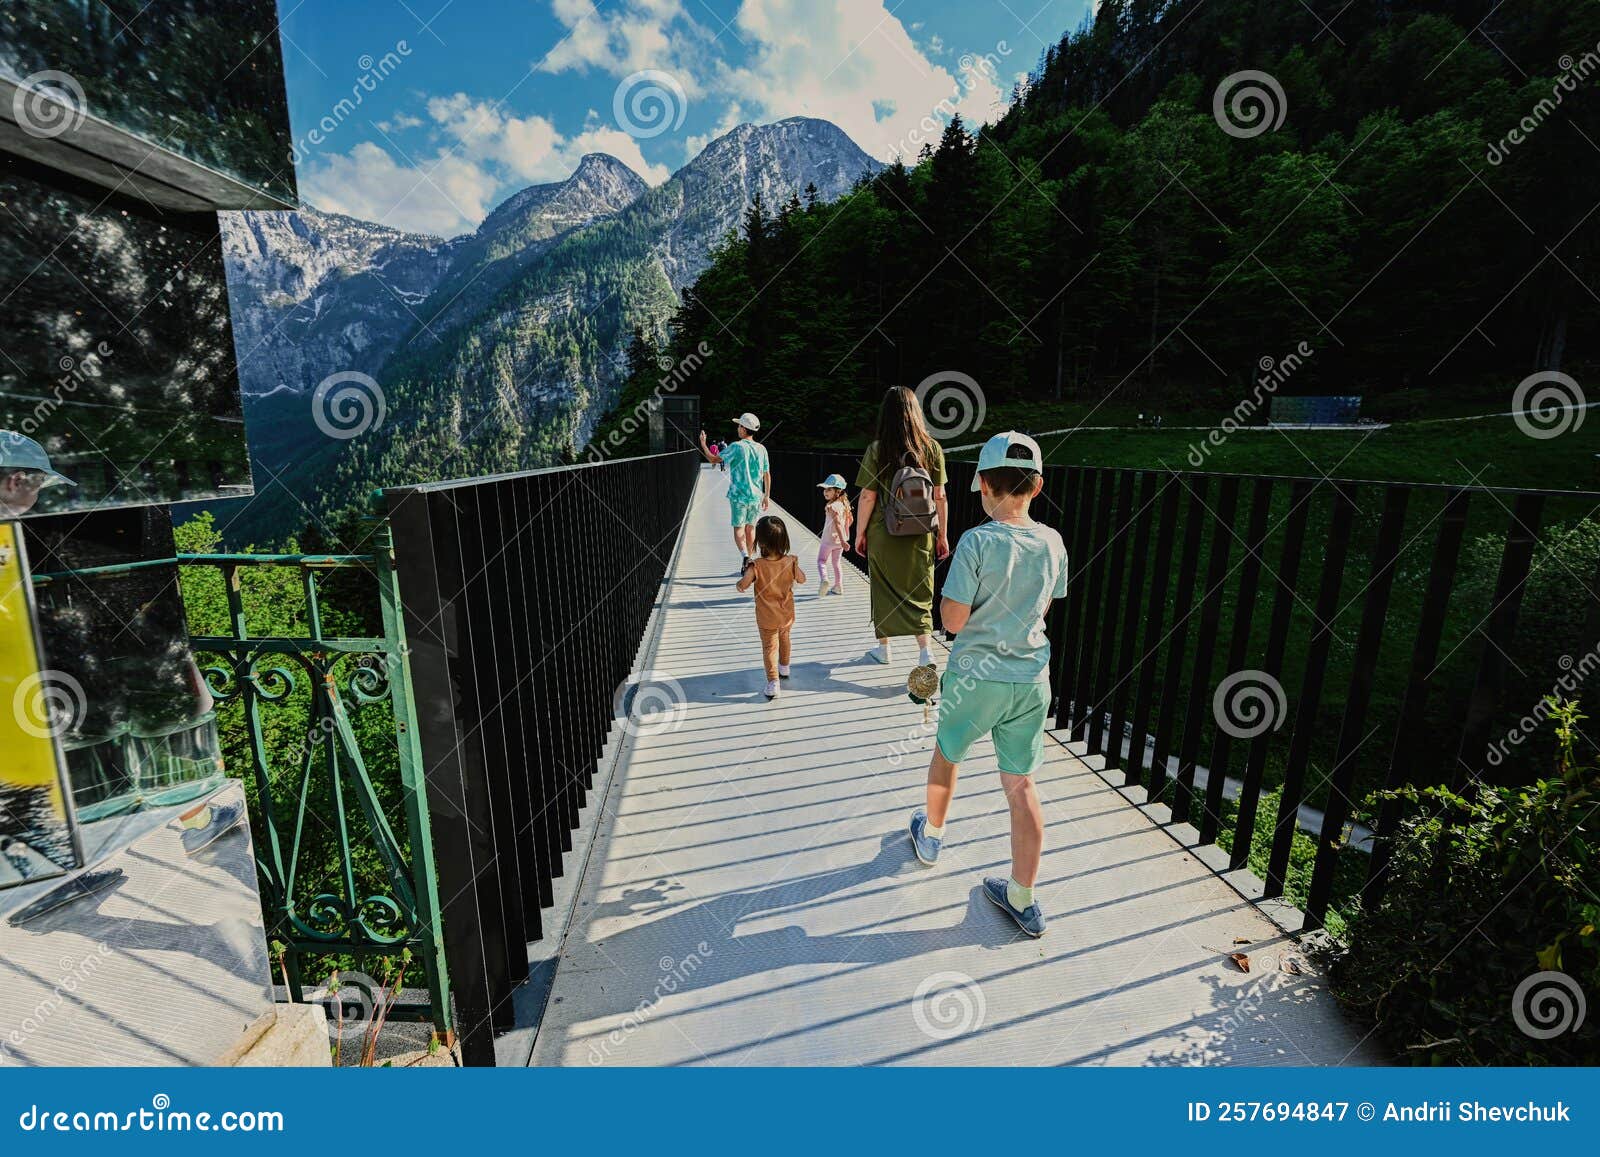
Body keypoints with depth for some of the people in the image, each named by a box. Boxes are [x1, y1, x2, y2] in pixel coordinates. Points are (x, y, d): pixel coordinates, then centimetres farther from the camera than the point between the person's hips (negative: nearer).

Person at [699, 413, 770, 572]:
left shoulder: (736, 447, -10)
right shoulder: (762, 449, 4)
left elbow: (713, 459, -4)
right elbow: (767, 474, 7)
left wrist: (703, 444, 11)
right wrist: (767, 496, 14)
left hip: (738, 495, -4)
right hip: (756, 495, 4)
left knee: (739, 528, 2)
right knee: (750, 528, 15)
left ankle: (744, 555, -21)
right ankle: (748, 562, 22)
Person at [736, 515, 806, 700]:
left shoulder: (756, 566, -25)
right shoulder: (790, 562, -16)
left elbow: (742, 586, -23)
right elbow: (802, 579, -1)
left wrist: (740, 582, -1)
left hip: (767, 618, -3)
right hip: (787, 615, 3)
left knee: (769, 647, 8)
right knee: (784, 638, 28)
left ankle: (773, 682, -1)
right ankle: (784, 668, 49)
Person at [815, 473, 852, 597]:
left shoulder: (831, 506, -20)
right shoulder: (844, 504, 4)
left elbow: (837, 523, -28)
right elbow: (850, 519, 13)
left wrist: (842, 540, -31)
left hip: (828, 539, -7)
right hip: (839, 539, 7)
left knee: (821, 561, 4)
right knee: (836, 562, 18)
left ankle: (823, 580, -20)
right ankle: (838, 586, 22)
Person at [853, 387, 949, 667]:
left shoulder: (877, 450, -10)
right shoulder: (932, 448, -4)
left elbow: (868, 497, -9)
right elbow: (940, 497, -1)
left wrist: (860, 533, 3)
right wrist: (943, 535, 8)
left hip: (884, 534, -1)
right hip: (920, 535, 1)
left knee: (884, 590, 15)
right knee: (919, 592, 13)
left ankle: (883, 648, 30)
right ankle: (925, 651, 3)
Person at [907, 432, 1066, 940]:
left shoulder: (977, 541, -18)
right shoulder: (1052, 543, -2)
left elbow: (952, 620, -17)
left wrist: (947, 587, 1)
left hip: (976, 677, -4)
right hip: (1031, 679, 4)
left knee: (946, 755, 23)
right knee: (1021, 785, 12)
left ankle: (931, 834, 46)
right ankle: (1022, 900, 22)